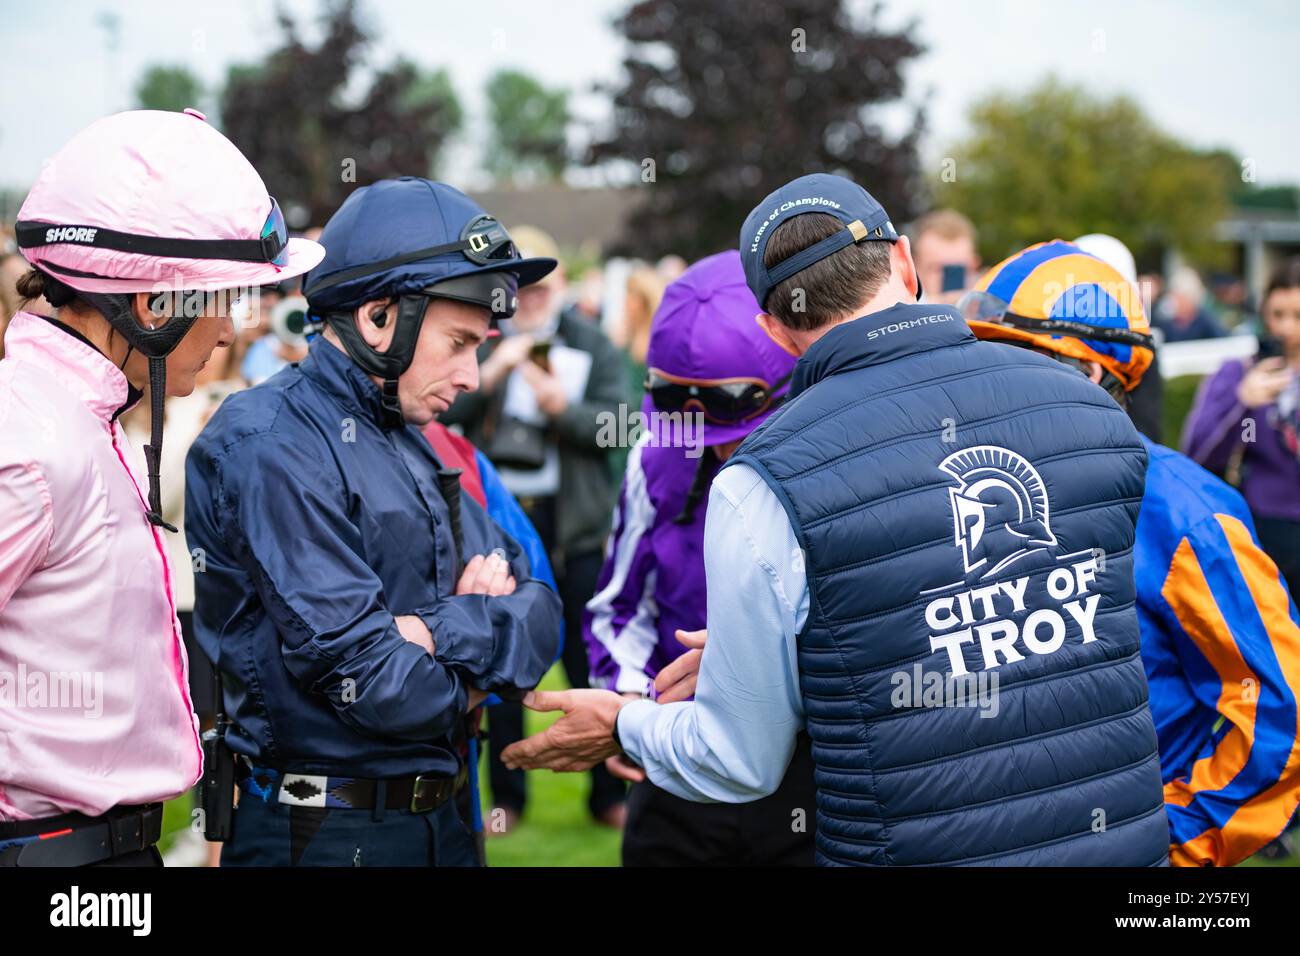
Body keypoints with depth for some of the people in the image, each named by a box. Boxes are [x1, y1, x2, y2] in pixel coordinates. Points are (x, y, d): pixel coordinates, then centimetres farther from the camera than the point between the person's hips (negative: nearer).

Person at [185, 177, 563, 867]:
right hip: (327, 835, -8)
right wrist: (476, 671, -5)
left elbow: (540, 616, 4)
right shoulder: (271, 449, -17)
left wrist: (439, 631, -15)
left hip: (442, 824, 9)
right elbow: (370, 683, -23)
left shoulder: (409, 445, 12)